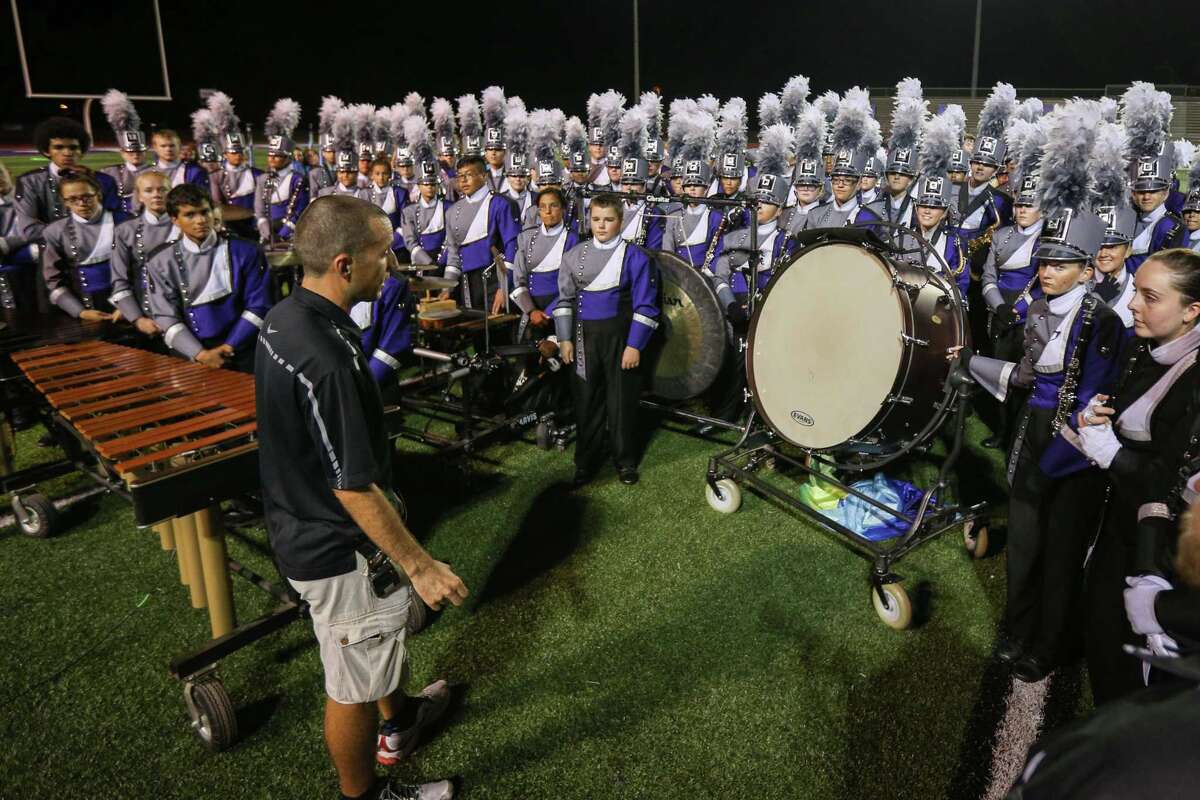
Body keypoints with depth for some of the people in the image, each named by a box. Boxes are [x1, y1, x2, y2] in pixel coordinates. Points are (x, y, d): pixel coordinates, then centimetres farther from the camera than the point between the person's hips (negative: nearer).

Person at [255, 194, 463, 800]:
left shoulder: (284, 317, -3)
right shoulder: (325, 361, -34)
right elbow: (354, 488, -29)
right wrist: (421, 566, -19)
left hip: (303, 525, 10)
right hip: (339, 552, -10)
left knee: (391, 630, 31)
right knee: (355, 685, 13)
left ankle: (397, 719, 55)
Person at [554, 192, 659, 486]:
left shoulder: (635, 257, -5)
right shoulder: (575, 255, 4)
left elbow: (644, 306, -6)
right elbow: (565, 299, 8)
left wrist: (634, 345, -11)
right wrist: (565, 339, 1)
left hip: (620, 337, -3)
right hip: (585, 337, 3)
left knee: (621, 401, 7)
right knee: (586, 400, 9)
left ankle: (625, 461, 24)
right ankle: (586, 462, 23)